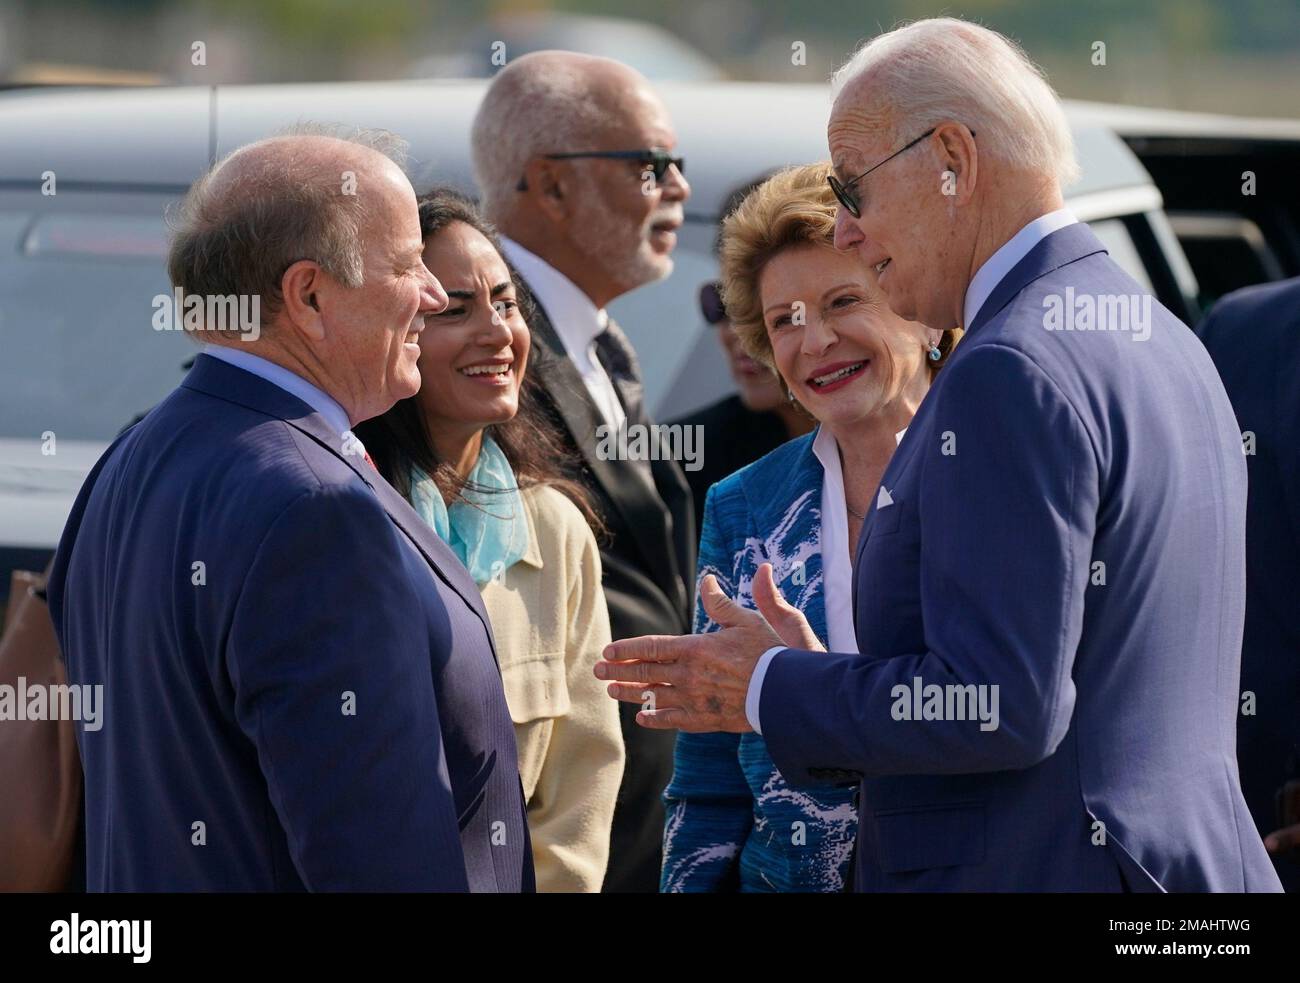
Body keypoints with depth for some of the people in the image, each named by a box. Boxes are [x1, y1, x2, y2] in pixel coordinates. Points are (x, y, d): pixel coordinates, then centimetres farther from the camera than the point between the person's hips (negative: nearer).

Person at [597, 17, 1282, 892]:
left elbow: (1002, 708, -22)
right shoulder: (1165, 342, 14)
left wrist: (770, 690, -8)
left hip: (1036, 872, -9)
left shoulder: (1012, 375, -16)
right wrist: (815, 673, 15)